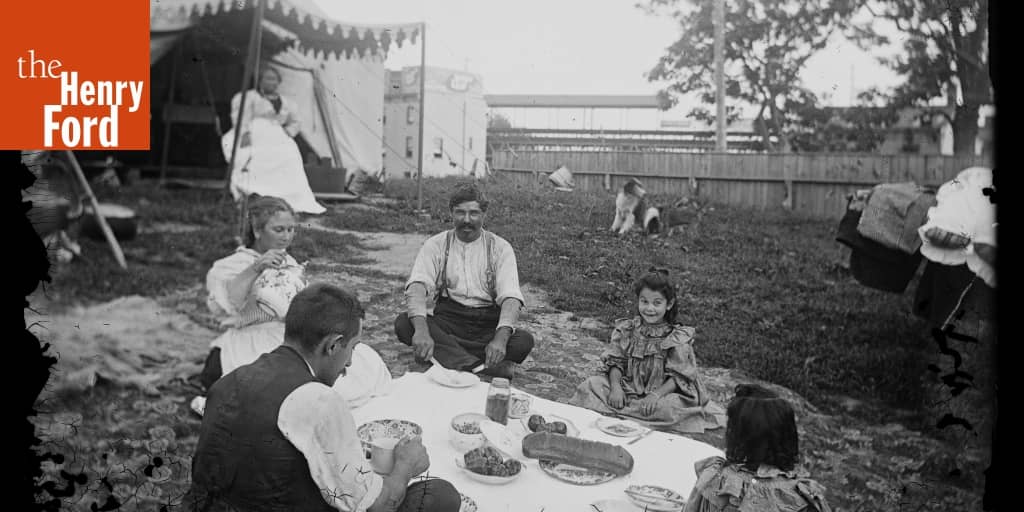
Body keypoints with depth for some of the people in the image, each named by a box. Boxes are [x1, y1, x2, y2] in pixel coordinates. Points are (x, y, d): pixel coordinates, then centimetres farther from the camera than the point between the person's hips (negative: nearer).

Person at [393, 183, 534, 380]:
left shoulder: (500, 247, 2)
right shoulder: (436, 245, 4)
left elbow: (511, 297, -11)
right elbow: (416, 286, -12)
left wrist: (501, 338, -32)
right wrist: (421, 329, -34)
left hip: (488, 323, -1)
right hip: (448, 321, 1)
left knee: (524, 340, -29)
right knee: (404, 323, -29)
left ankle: (445, 354, -28)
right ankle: (481, 367, -37)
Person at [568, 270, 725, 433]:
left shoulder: (677, 337, -6)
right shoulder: (626, 329, 3)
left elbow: (677, 376, -10)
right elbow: (615, 362, 1)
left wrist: (656, 395, -25)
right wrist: (615, 387, -18)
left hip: (662, 391, -2)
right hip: (626, 388, 2)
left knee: (674, 407, -36)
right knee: (590, 386, -17)